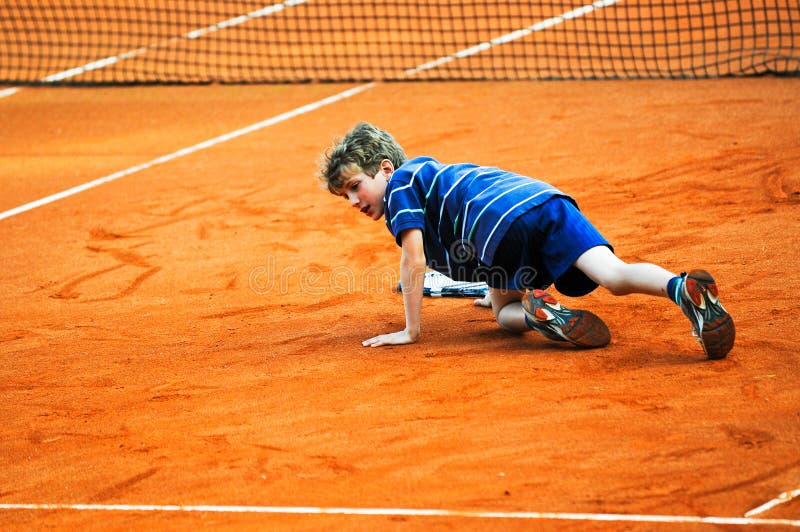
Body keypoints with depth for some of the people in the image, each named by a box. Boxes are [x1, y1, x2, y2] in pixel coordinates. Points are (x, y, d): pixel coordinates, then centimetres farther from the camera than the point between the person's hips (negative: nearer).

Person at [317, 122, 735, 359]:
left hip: (507, 223, -7)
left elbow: (414, 260, 2)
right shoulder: (432, 174, 38)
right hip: (547, 196, 7)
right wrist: (501, 291, 64)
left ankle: (536, 310, -22)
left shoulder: (399, 184, 14)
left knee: (507, 315, 13)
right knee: (615, 276, -14)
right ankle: (682, 286, -43)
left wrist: (411, 330, 7)